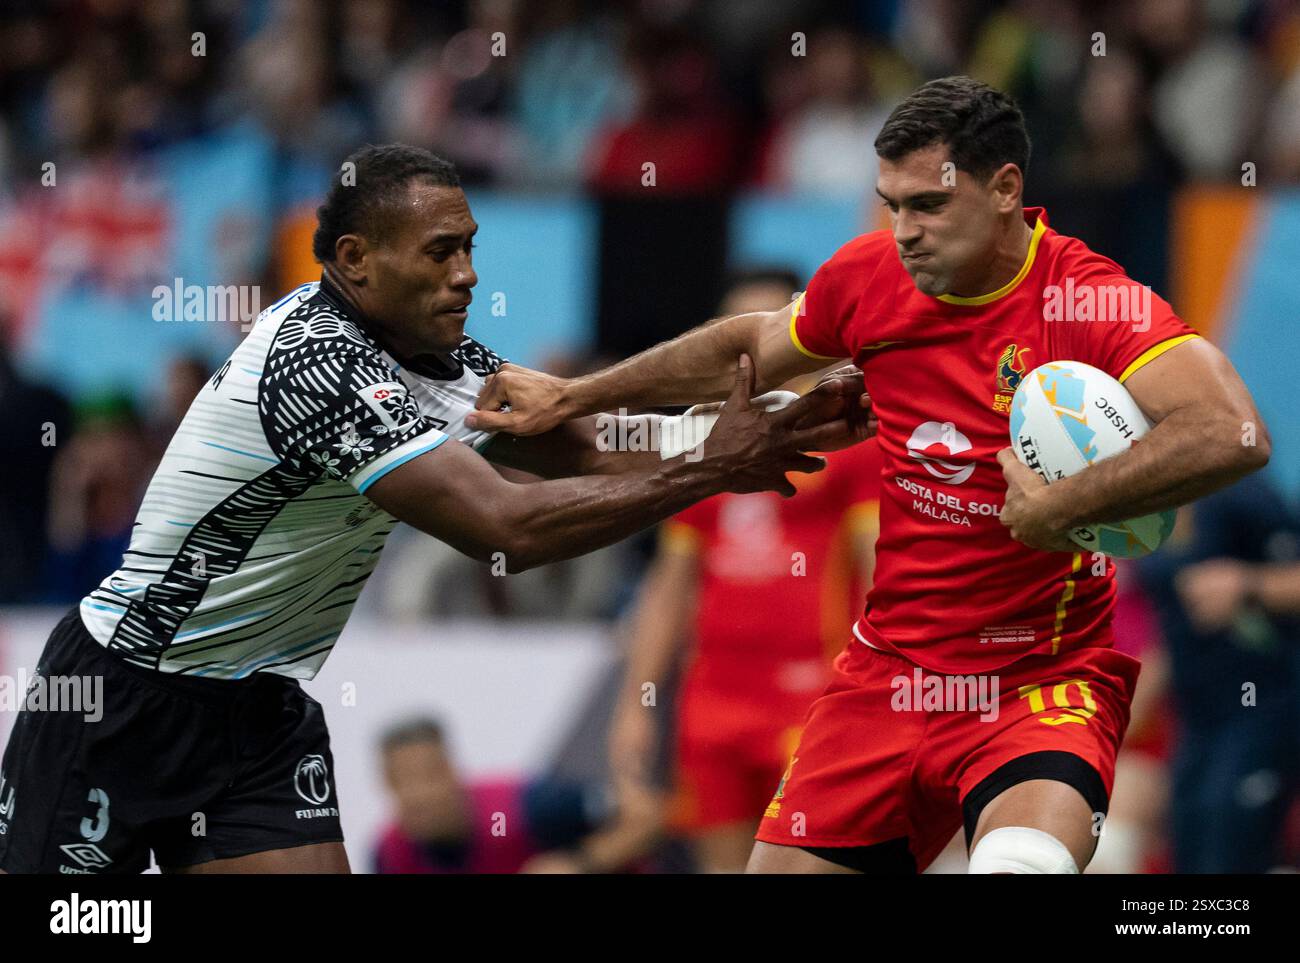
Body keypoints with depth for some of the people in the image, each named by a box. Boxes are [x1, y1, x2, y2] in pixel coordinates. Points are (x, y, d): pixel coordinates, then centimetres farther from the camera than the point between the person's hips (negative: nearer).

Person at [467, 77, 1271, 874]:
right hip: (885, 675, 6)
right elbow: (750, 346, 23)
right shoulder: (869, 277, 1)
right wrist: (572, 397, 27)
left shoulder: (1091, 302, -17)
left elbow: (1234, 435, -32)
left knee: (1022, 863, -36)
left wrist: (1059, 507, -30)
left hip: (1041, 684, -6)